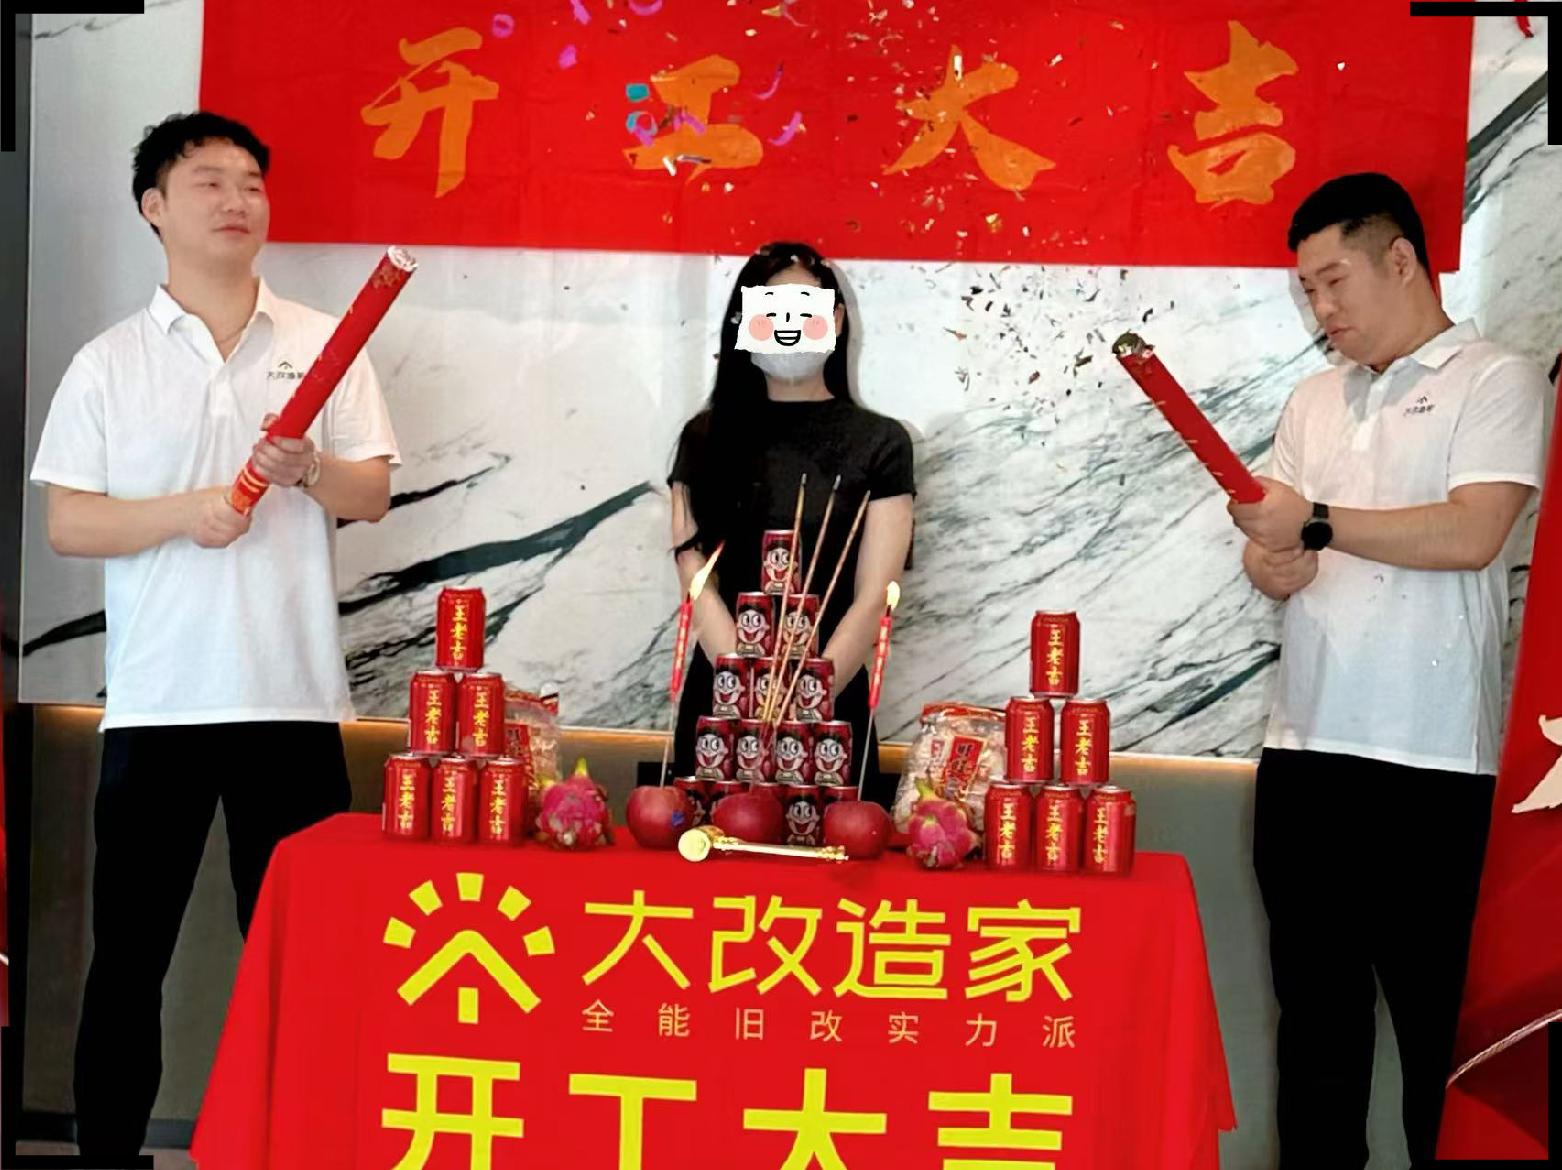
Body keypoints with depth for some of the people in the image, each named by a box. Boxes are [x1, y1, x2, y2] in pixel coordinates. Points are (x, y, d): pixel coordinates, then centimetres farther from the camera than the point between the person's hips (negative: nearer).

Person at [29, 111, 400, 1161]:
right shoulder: (109, 363, 6)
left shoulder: (323, 345, 9)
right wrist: (184, 512, -15)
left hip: (295, 696, 1)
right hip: (156, 701, 0)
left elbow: (372, 495, 4)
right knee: (129, 954, 5)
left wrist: (311, 470, -17)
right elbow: (67, 523, 1)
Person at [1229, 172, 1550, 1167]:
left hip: (1429, 759, -6)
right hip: (1307, 746, 6)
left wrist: (1316, 523, -11)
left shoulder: (1495, 381, -2)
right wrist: (1270, 563, -5)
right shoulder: (1315, 402, 18)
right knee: (1315, 1000, 13)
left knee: (1434, 1007, 0)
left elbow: (1470, 533, -16)